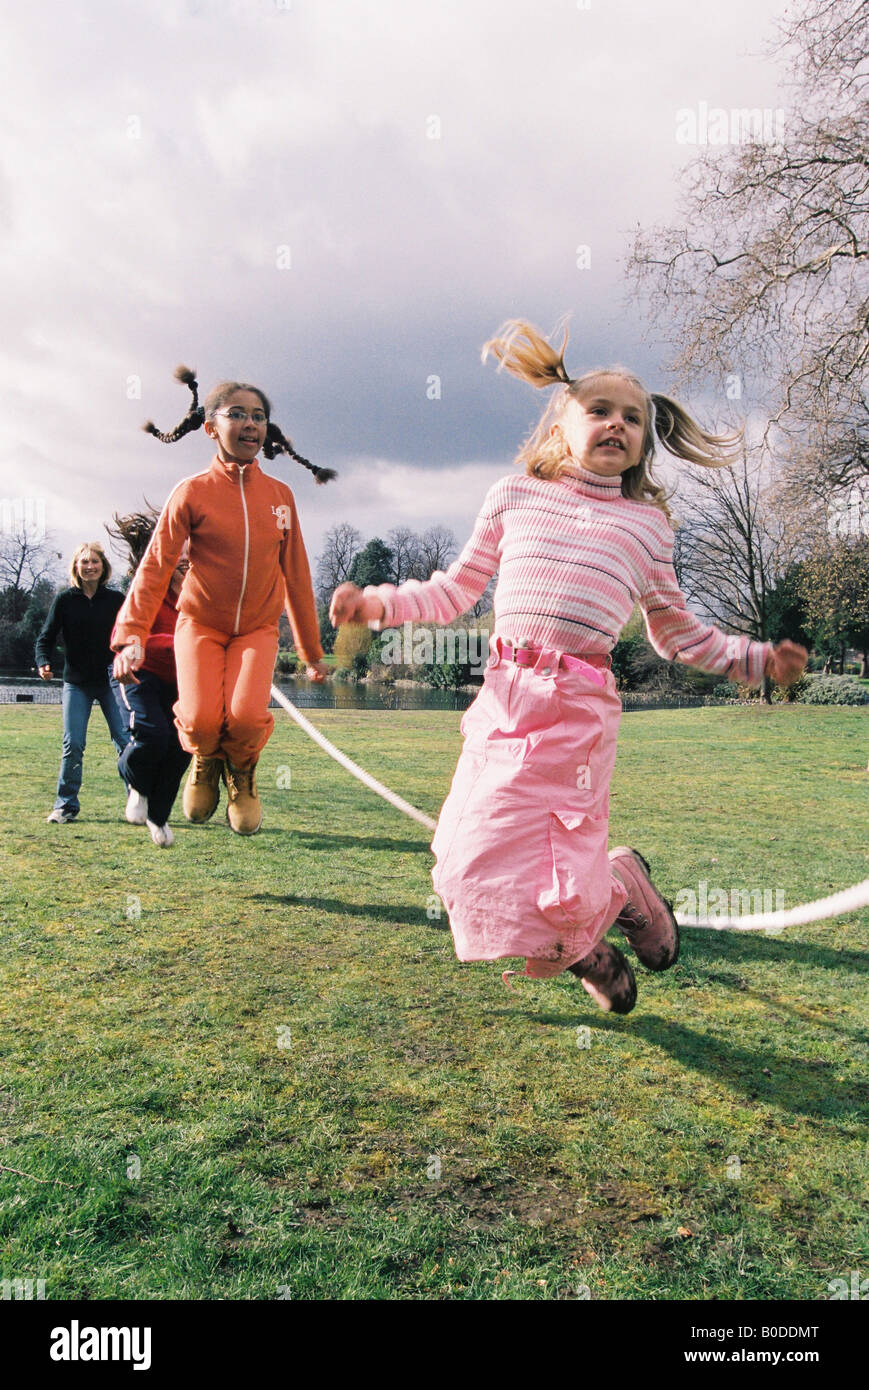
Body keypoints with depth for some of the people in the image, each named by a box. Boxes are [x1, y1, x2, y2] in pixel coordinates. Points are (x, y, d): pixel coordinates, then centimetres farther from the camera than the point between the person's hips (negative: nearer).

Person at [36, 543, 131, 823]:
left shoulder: (116, 599, 3)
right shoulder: (65, 600, 4)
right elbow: (46, 637, 4)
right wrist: (43, 662, -15)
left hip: (110, 680, 0)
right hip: (76, 683, 1)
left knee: (125, 740, -7)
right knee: (72, 744, -2)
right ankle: (66, 805, 11)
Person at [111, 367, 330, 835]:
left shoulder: (279, 494, 4)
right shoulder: (193, 491, -4)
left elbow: (295, 574, 9)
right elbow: (155, 565, -8)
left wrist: (312, 651, 12)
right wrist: (131, 634, -20)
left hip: (258, 628, 1)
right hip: (200, 623, -1)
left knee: (247, 716, -23)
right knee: (201, 720, -21)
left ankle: (241, 776, 13)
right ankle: (205, 762, 19)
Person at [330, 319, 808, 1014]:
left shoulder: (647, 523, 12)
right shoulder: (515, 495, 11)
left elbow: (677, 633, 19)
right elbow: (454, 592, 18)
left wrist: (755, 657, 9)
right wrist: (378, 601, 7)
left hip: (579, 707, -2)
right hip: (503, 698, 2)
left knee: (554, 874, -9)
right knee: (469, 865, 1)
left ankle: (621, 882, 27)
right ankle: (584, 947, 27)